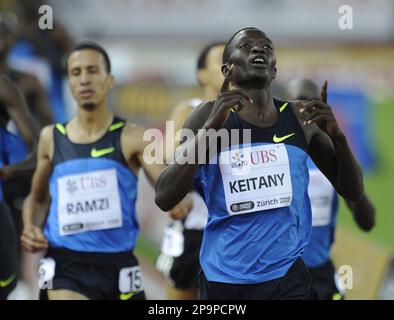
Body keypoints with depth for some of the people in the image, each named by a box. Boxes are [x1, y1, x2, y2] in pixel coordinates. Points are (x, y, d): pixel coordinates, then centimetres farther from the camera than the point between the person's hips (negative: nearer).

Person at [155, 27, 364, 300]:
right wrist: (211, 126, -21)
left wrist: (337, 135, -11)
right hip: (223, 280, -1)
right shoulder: (210, 117, -3)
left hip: (287, 277, 2)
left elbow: (354, 192, 7)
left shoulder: (301, 118, 5)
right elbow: (164, 199, -13)